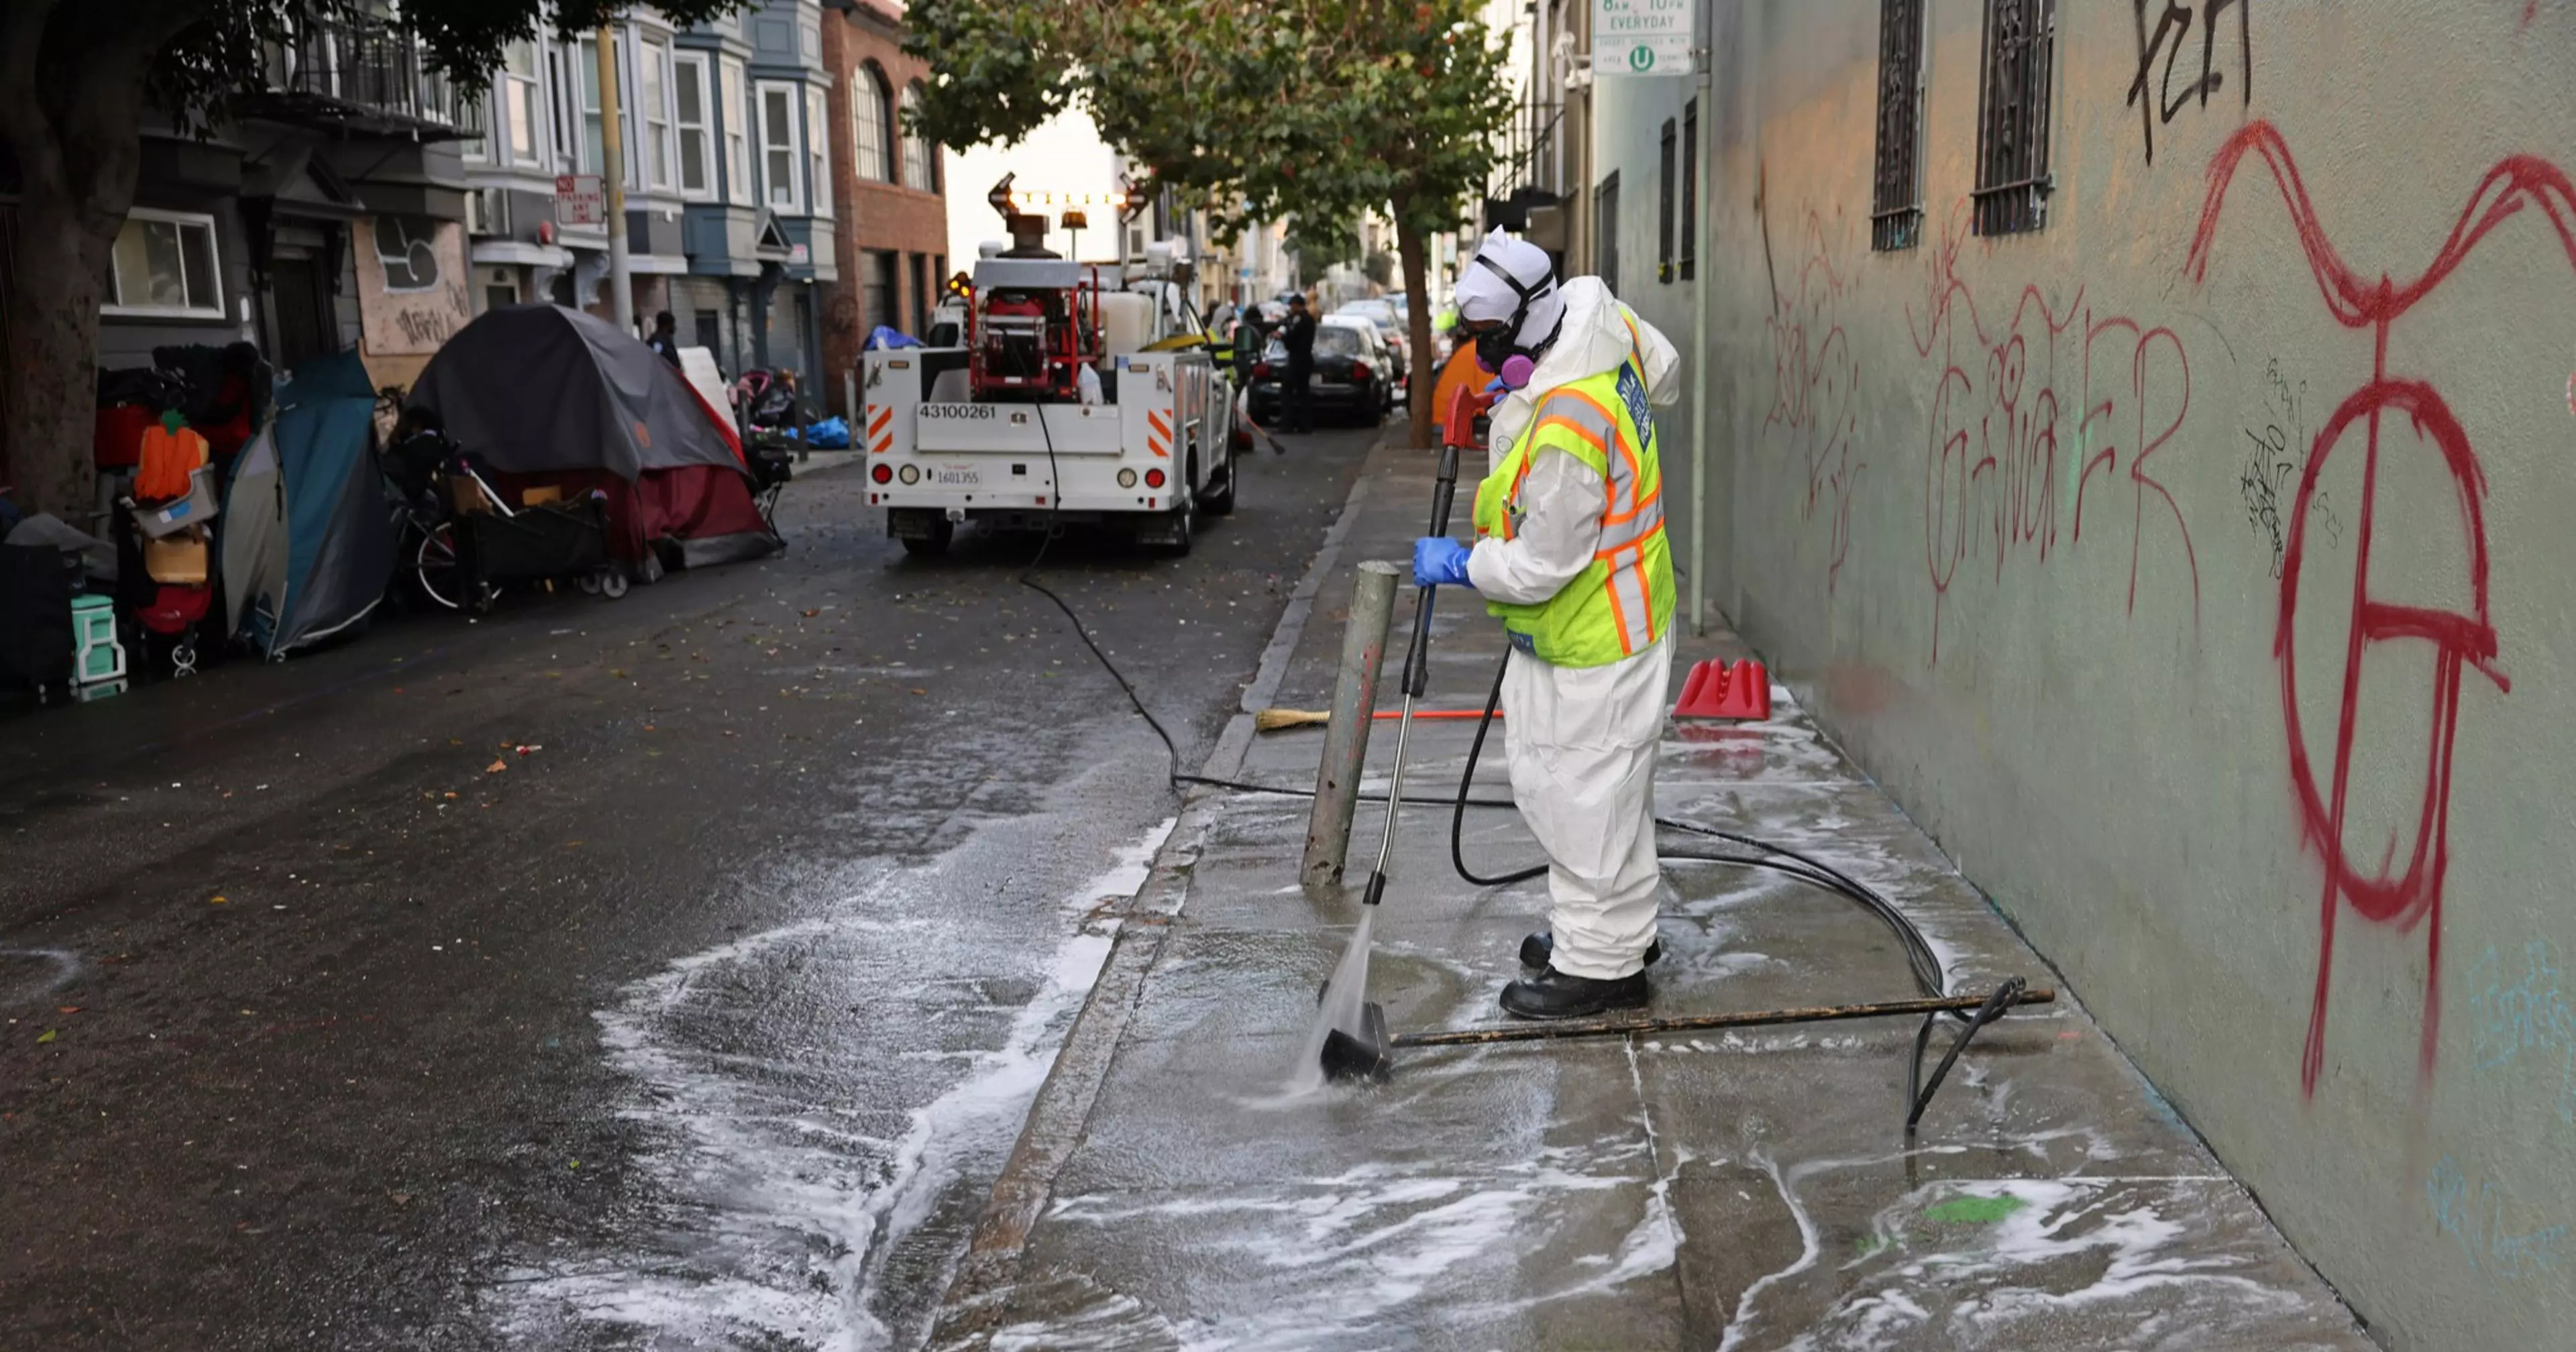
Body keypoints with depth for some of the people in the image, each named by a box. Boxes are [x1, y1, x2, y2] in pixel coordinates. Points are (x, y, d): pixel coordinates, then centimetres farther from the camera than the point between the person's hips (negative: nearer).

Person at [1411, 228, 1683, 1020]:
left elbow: (1544, 565, -26)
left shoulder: (1563, 432, -33)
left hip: (1594, 641, -10)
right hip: (1559, 628, 10)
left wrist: (1463, 566, -9)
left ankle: (1603, 965, 15)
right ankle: (1608, 923, 36)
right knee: (1546, 777, 21)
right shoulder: (1596, 314, -4)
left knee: (1588, 793, 1)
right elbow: (1665, 374, 18)